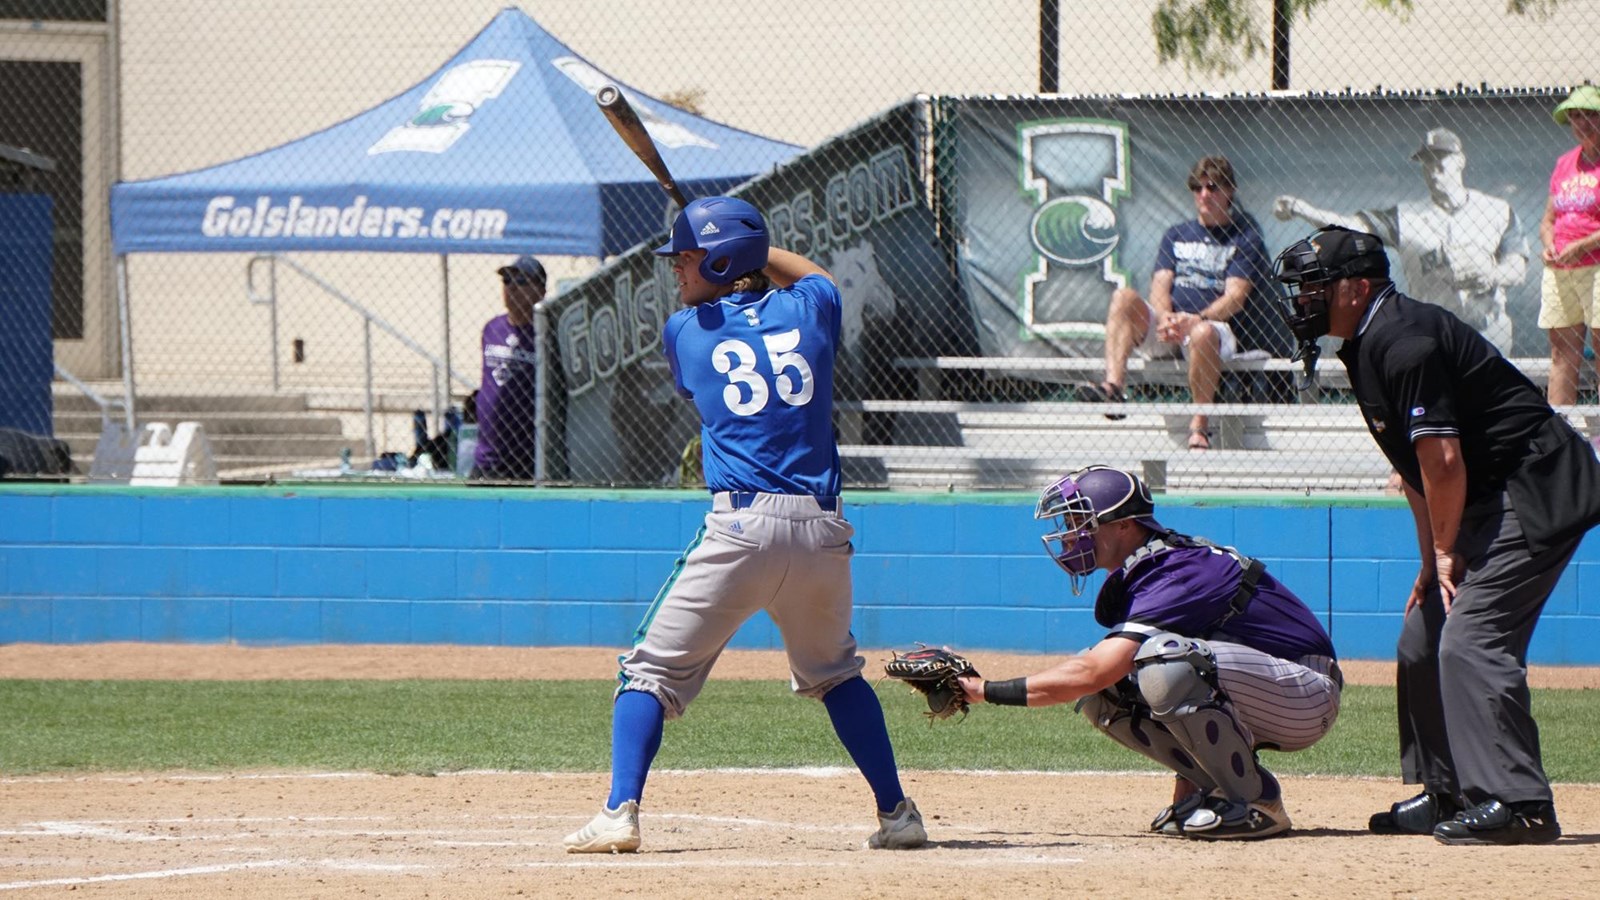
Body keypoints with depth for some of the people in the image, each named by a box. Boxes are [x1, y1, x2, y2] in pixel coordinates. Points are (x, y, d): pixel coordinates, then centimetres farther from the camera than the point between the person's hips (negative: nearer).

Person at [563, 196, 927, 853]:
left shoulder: (684, 331, 7)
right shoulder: (809, 307, 12)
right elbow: (816, 275, 38)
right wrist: (749, 244, 40)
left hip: (741, 525, -3)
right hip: (822, 527, 3)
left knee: (654, 671, 4)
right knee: (835, 673, 25)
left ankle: (620, 811, -12)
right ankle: (897, 813, 21)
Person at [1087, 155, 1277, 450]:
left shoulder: (1245, 238, 7)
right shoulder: (1177, 235, 21)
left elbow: (1235, 296, -6)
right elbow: (1161, 285, 8)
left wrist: (1196, 319, -24)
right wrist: (1166, 318, -15)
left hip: (1220, 329, -4)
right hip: (1166, 336, 4)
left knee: (1203, 334, -41)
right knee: (1123, 297, -22)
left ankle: (1200, 424, -32)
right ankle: (1113, 385, -40)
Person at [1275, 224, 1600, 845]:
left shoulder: (1404, 343, -20)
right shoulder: (1367, 348, 13)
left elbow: (1443, 458, -21)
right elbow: (1417, 467, 19)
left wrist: (1447, 552, -10)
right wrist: (1433, 561, 14)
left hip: (1538, 492, -11)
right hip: (1491, 506, 11)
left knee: (1471, 640, -20)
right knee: (1422, 641, 14)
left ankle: (1517, 803, -23)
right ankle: (1446, 794, 22)